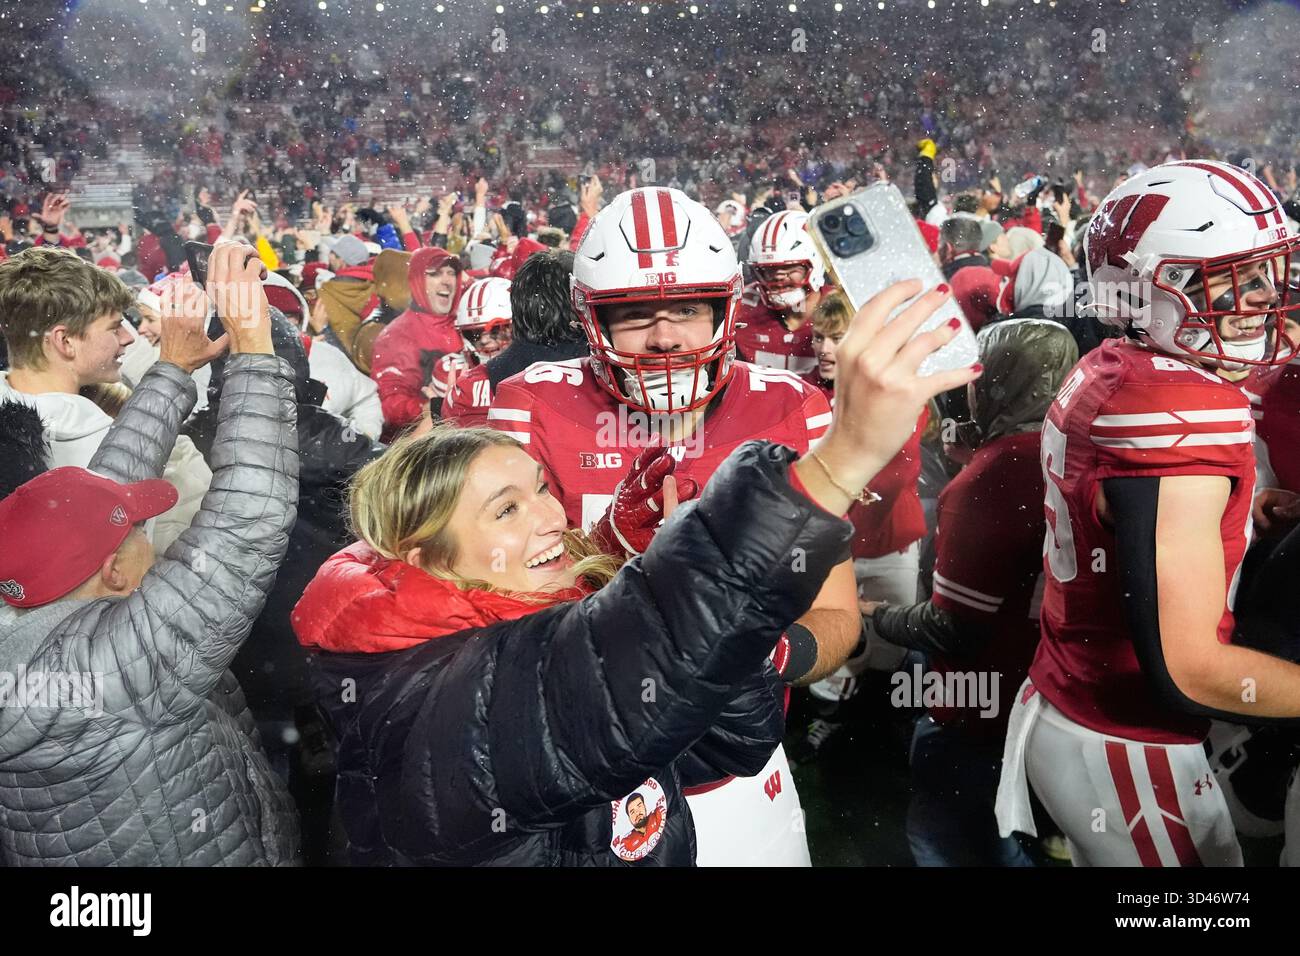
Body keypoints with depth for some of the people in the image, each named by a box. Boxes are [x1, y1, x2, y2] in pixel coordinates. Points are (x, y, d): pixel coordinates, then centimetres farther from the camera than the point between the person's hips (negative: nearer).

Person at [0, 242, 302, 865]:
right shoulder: (117, 662, -34)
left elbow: (111, 480, -4)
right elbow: (246, 525, -36)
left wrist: (176, 367, 0)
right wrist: (252, 350, -30)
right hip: (210, 852, -7)